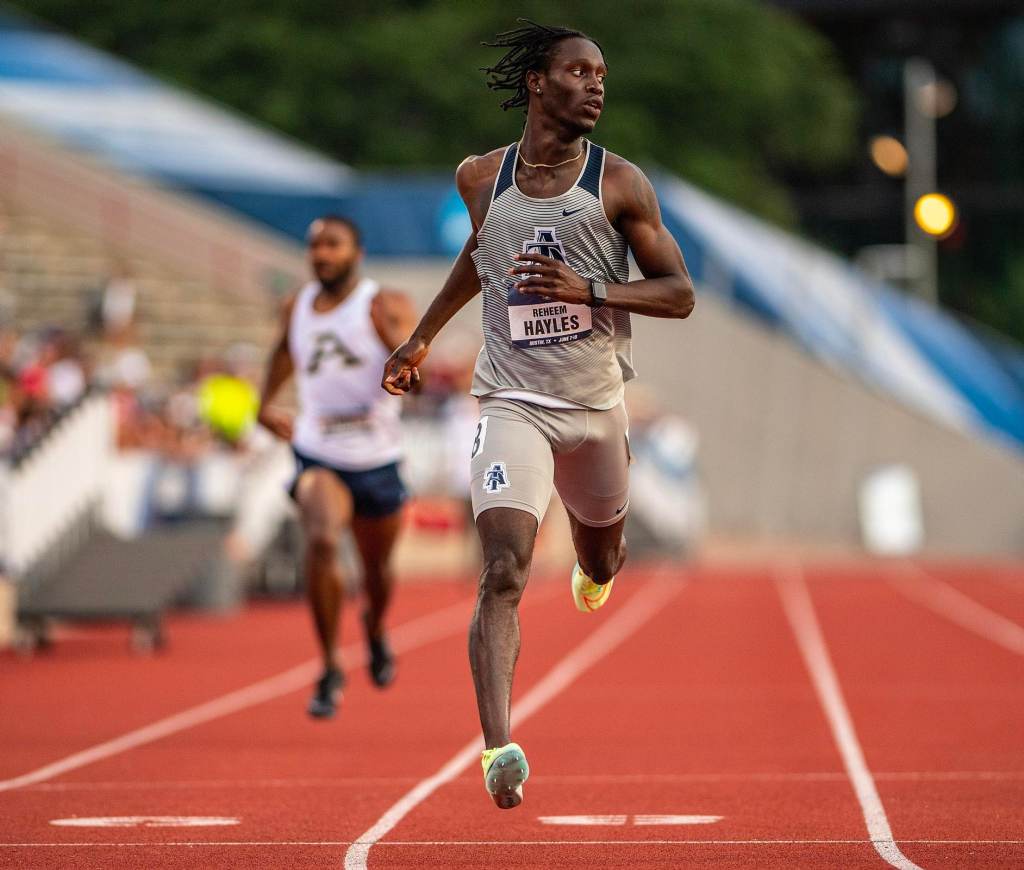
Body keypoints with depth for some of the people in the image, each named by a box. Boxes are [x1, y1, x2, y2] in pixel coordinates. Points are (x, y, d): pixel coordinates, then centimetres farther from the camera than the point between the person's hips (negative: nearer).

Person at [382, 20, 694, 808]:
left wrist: (589, 290, -18)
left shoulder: (620, 183, -3)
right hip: (513, 404, -1)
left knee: (602, 561, 22)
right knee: (504, 573, -20)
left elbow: (680, 293, -3)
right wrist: (423, 335, 29)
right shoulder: (481, 178, 3)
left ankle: (596, 561, 63)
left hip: (596, 404, 1)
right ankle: (499, 749, -29)